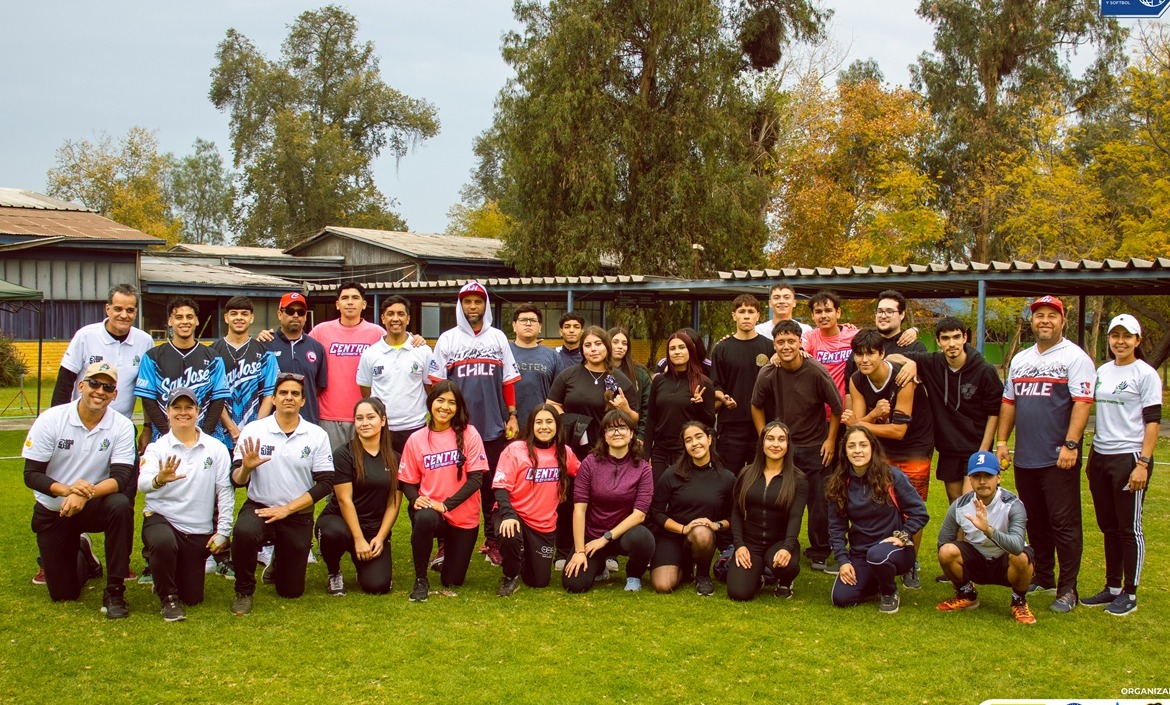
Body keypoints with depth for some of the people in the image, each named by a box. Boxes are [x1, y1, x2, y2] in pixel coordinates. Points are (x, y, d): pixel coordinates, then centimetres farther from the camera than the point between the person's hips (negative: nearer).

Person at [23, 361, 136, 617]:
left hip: (94, 505, 0)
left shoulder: (122, 426, -13)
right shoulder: (50, 420, -14)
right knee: (63, 593, 2)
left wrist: (85, 494, -39)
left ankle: (114, 591, -22)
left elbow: (121, 477, -20)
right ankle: (83, 555, 40)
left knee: (121, 506, -36)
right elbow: (31, 474, -14)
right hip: (52, 511, 0)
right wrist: (66, 489, -34)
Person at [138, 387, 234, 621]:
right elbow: (143, 483, -21)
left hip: (199, 531, 2)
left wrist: (222, 532, -7)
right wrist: (159, 480, -44)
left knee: (193, 598, 4)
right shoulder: (157, 448, -3)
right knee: (164, 543, -39)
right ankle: (167, 597, -10)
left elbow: (225, 491, -2)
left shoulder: (216, 448, -1)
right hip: (161, 519, -2)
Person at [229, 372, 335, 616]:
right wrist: (246, 468, -30)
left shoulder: (317, 435, -4)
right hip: (259, 507, -1)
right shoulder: (254, 430, -5)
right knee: (244, 531, -37)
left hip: (298, 516, 1)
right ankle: (244, 591, -9)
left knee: (291, 591, 6)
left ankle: (278, 564, 44)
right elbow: (237, 479, -6)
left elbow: (325, 483, -8)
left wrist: (286, 509, -16)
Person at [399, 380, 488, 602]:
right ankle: (421, 580, -14)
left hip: (463, 516, 0)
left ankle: (449, 548, 41)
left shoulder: (469, 434, -8)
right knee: (424, 519, -38)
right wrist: (416, 499, -20)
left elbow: (476, 478, -12)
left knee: (452, 582, 5)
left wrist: (445, 505, -20)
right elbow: (407, 481, 2)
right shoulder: (416, 439, -4)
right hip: (430, 509, 0)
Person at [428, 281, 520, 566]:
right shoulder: (447, 339, 5)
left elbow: (509, 380, 10)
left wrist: (512, 416, 6)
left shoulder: (498, 338, 9)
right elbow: (437, 383, 5)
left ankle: (493, 541, 13)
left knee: (492, 485, 5)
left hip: (493, 427, 1)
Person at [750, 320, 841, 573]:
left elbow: (836, 407, -5)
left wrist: (830, 440, -4)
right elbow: (757, 407, 7)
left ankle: (819, 555, 17)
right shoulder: (767, 374, -10)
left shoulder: (816, 372, -16)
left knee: (819, 503, 2)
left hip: (815, 447, -1)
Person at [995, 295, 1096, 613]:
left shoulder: (1075, 357, -5)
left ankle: (1067, 588, 4)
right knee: (1035, 523, 14)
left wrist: (1070, 444, -21)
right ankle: (1043, 578, 26)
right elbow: (1008, 402, 19)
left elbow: (1082, 403, -14)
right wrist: (1001, 441, 11)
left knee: (1064, 524, -3)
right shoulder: (1020, 359, 16)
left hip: (1058, 458, -7)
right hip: (1025, 457, 7)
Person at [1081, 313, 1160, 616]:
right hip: (1100, 457, 6)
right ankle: (1112, 588, 22)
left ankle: (1129, 594, 11)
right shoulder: (1102, 371, 12)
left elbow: (1152, 421, -10)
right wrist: (1091, 457, 15)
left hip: (1129, 458, -6)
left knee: (1129, 528, 1)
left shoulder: (1145, 374, -6)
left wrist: (1143, 464, -17)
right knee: (1108, 527, 12)